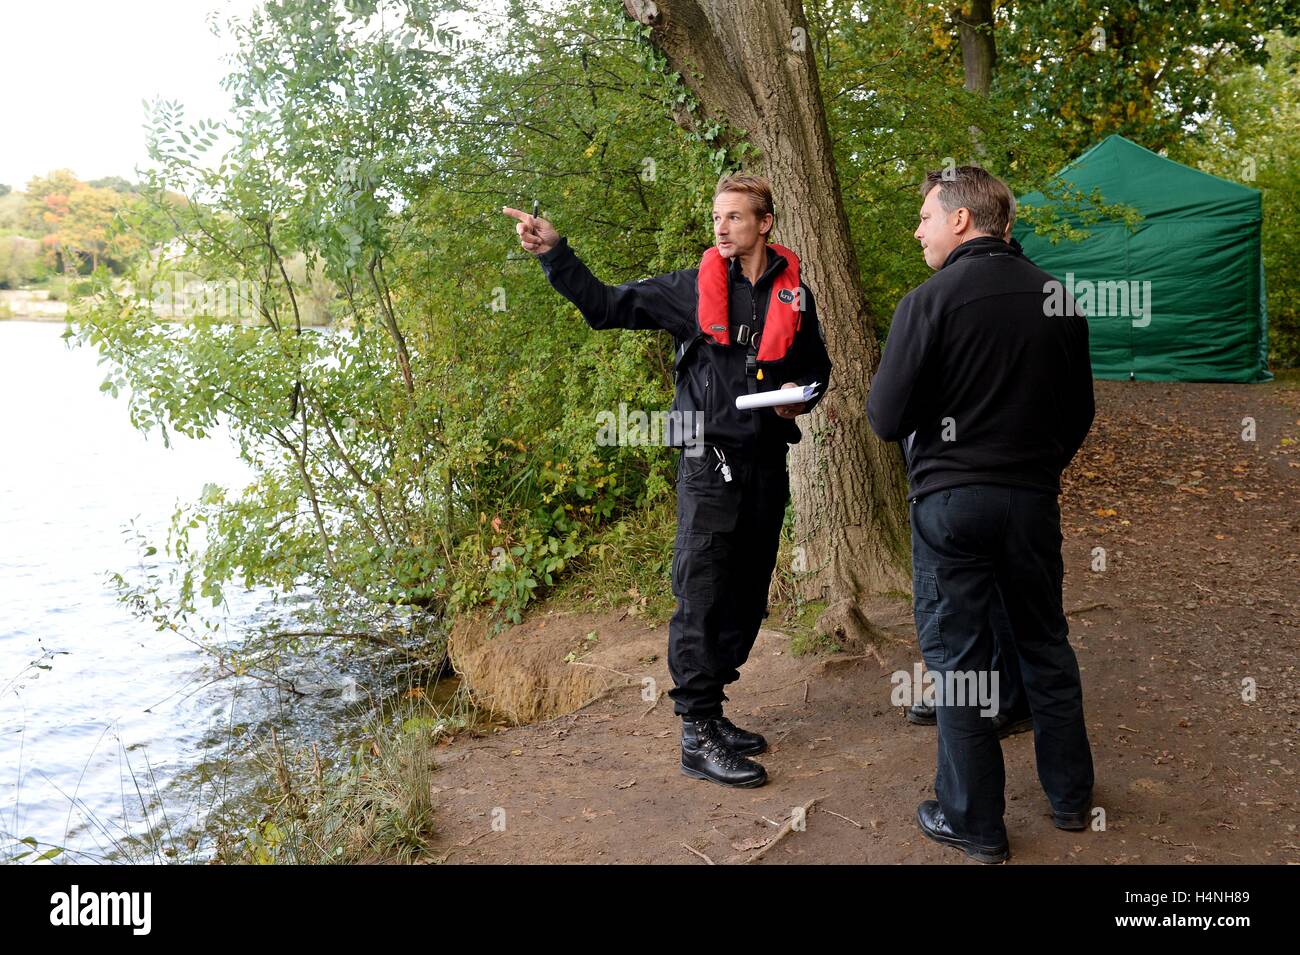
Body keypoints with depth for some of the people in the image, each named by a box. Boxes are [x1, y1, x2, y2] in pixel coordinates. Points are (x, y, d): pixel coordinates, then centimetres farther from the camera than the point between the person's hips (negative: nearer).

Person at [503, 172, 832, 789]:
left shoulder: (793, 292, 7)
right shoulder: (691, 288, -1)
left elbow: (817, 369, 19)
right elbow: (606, 305, -1)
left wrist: (800, 398, -3)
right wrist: (554, 253, -12)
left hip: (767, 462, 5)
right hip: (709, 464, -4)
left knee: (747, 597, 11)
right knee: (701, 599, -8)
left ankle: (710, 710, 25)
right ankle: (698, 735, 1)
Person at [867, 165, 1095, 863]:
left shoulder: (930, 301, -14)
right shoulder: (1057, 297, 3)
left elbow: (886, 420, -13)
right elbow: (1079, 414, 10)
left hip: (951, 500, -5)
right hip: (1035, 500, 5)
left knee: (957, 655, 6)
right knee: (1046, 645, 19)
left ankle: (975, 823, 16)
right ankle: (1070, 795, 33)